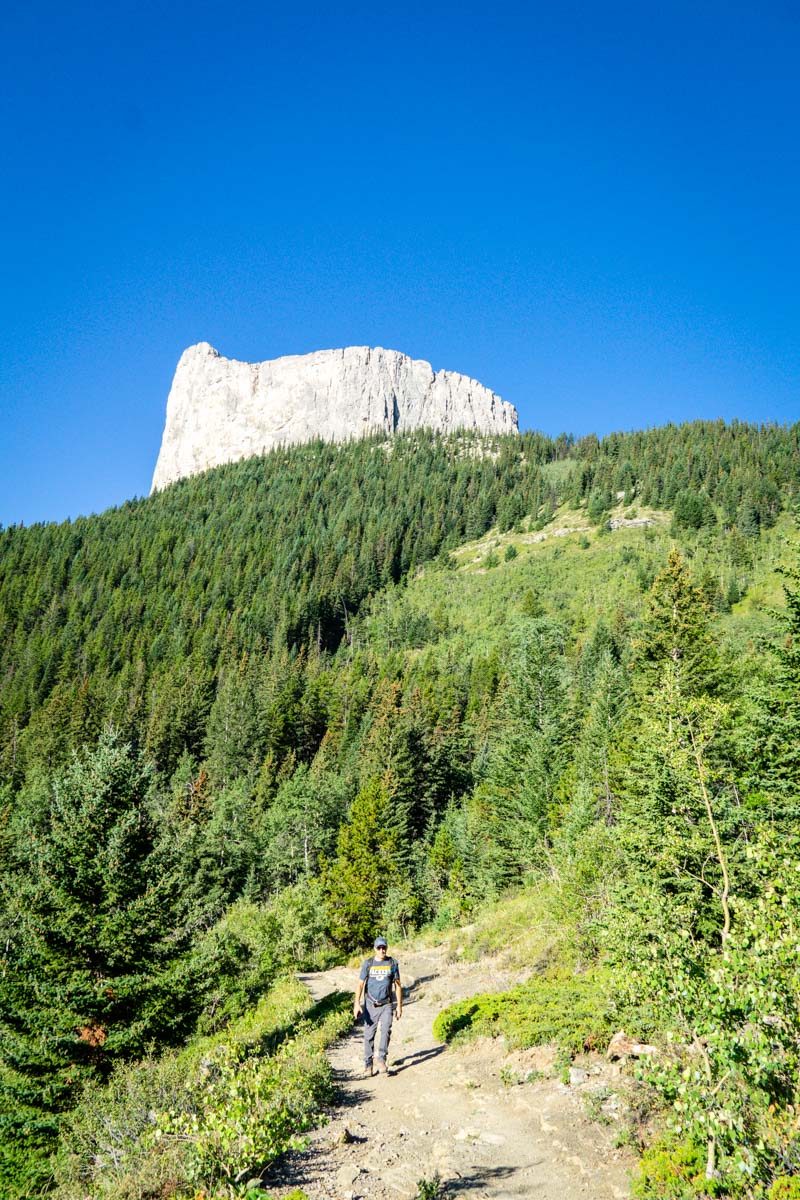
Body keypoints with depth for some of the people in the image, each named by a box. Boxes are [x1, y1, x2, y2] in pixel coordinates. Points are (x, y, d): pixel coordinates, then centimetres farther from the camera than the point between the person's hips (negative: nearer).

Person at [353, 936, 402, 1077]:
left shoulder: (393, 963, 2)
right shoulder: (367, 963, -2)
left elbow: (398, 985, 7)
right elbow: (360, 984, -3)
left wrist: (399, 1006, 3)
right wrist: (357, 1004, -15)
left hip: (387, 1004, 0)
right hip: (370, 1005, 0)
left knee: (386, 1030, -18)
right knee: (369, 1035, 1)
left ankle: (381, 1060, -11)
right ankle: (368, 1065, 13)